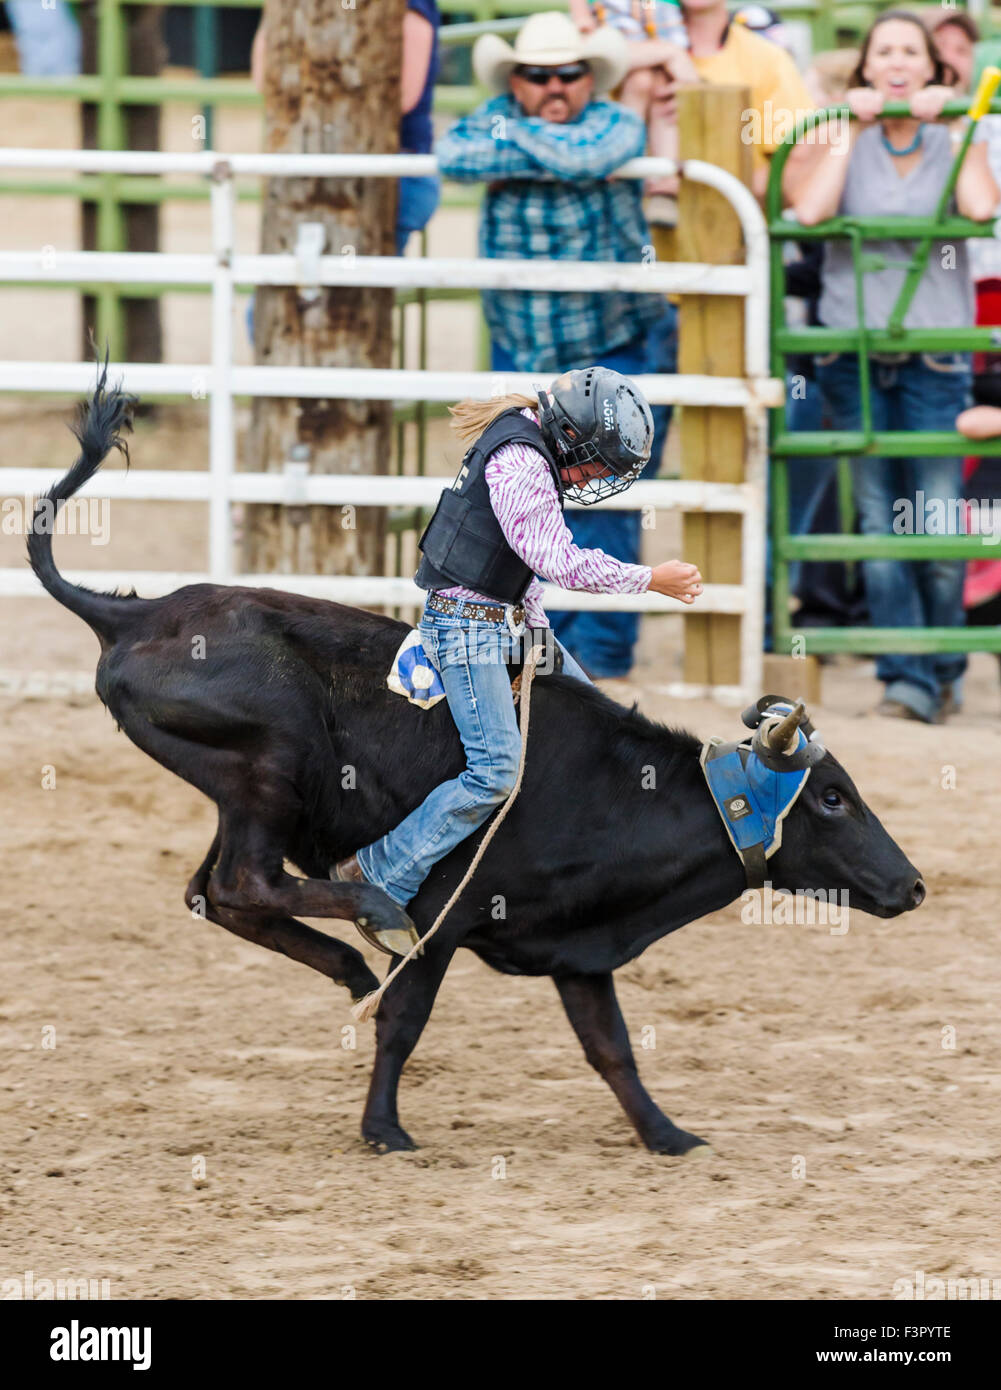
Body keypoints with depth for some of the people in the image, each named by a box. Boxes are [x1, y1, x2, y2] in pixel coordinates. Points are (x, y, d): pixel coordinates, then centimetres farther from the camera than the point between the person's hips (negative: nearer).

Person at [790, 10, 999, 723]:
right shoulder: (847, 141, 8)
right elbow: (809, 209, -12)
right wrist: (853, 126, -7)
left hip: (936, 355, -1)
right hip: (854, 354, 1)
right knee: (878, 524, -3)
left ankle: (944, 669, 12)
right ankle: (906, 676, -1)